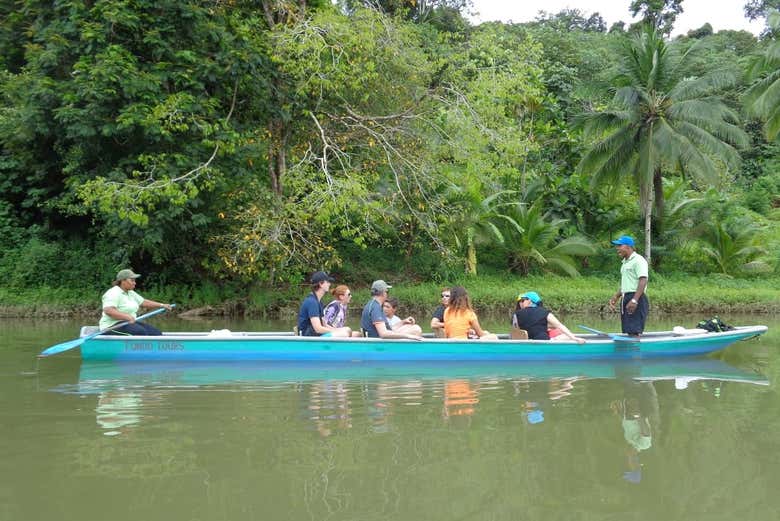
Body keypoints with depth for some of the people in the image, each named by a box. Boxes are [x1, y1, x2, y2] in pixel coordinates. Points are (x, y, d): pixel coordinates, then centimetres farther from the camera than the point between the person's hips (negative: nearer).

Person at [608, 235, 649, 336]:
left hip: (635, 298, -10)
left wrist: (634, 300, -27)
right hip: (625, 298, 10)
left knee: (634, 332, -13)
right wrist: (615, 297, 18)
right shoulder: (625, 262, 20)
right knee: (629, 331, 9)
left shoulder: (638, 260, -10)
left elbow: (643, 281, -19)